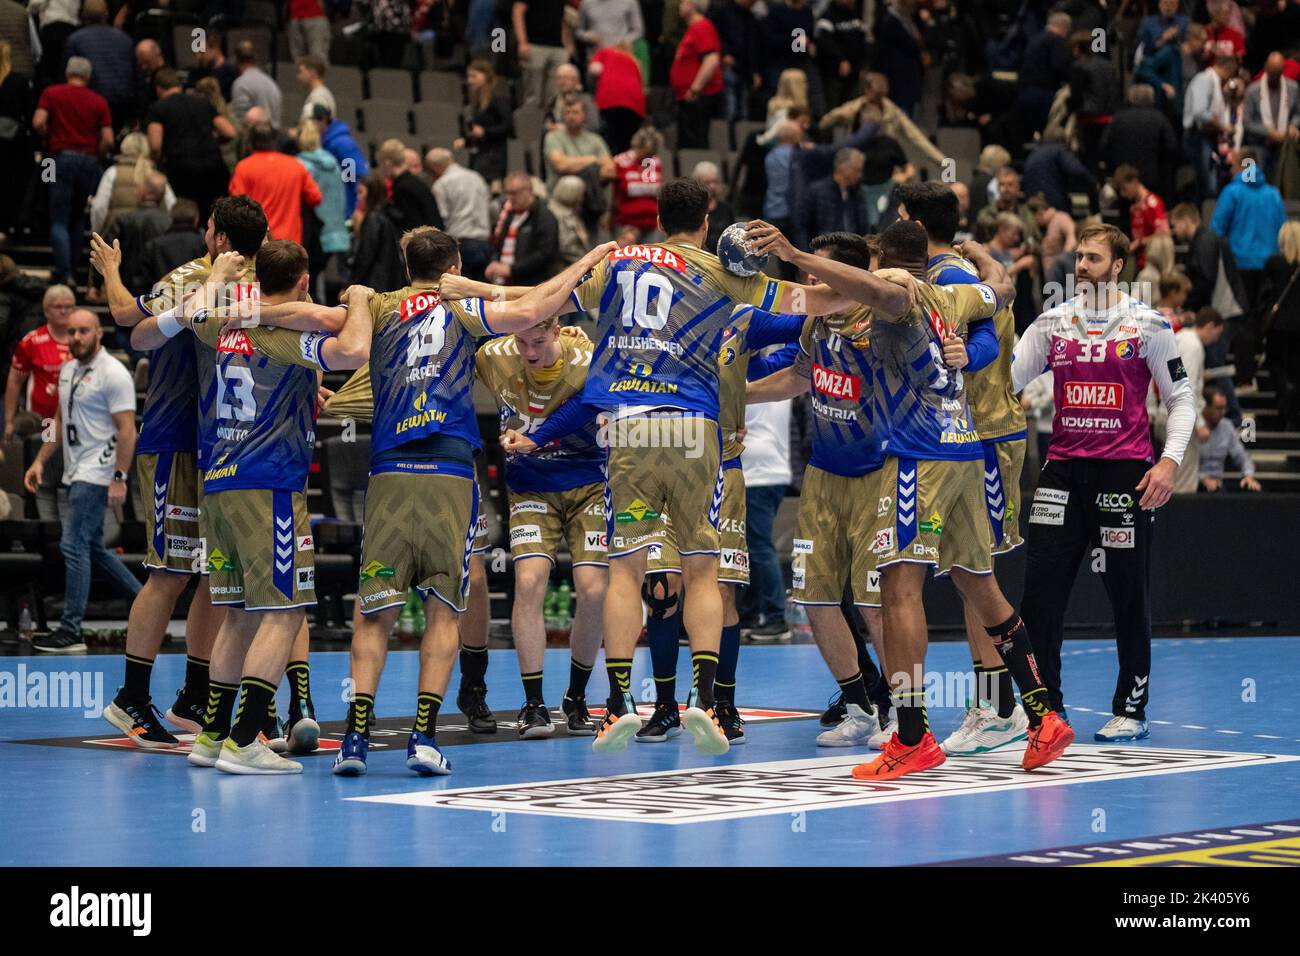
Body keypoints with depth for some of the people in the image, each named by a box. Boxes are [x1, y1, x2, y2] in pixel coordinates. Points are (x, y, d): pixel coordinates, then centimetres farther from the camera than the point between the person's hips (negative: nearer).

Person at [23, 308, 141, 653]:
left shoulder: (113, 374, -14)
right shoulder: (68, 370, 13)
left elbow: (126, 429, -17)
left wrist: (119, 478, -21)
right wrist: (40, 461, 16)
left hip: (96, 473, -10)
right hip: (75, 472, 10)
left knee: (74, 545, -11)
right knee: (93, 547, 15)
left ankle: (71, 631, -7)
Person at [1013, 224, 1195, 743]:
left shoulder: (1148, 325, 1)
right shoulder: (1053, 323, 9)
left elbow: (1180, 397, 3)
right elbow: (1007, 379, 5)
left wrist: (1170, 459, -9)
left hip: (1126, 472, -3)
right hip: (1063, 469, 3)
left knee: (1129, 596, 1)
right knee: (1041, 589, -1)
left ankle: (1131, 709, 11)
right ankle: (1044, 704, 9)